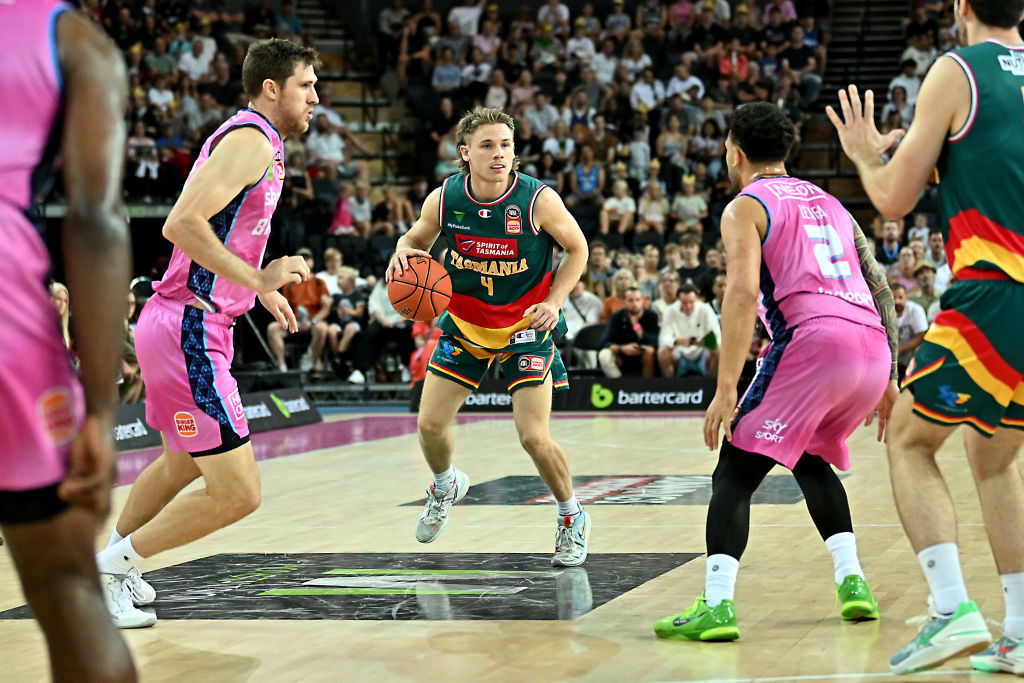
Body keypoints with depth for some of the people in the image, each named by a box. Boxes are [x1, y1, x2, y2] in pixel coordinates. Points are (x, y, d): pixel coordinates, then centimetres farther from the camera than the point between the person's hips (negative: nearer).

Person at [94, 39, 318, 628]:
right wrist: (256, 279, -26)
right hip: (189, 334, -11)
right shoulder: (251, 142, -15)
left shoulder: (253, 142, 17)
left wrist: (261, 289, 24)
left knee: (183, 463, 30)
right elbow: (182, 224, -26)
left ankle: (112, 562, 45)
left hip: (175, 324, 11)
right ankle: (112, 564, 2)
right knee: (238, 493, -10)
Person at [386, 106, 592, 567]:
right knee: (430, 426, 2)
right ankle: (445, 486, 37)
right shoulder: (443, 200, -13)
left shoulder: (538, 200, -21)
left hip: (526, 329, -3)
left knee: (534, 437, -12)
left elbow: (577, 248, -5)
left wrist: (554, 302, -17)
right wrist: (403, 253, -17)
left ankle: (572, 519, 14)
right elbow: (417, 239, 7)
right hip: (464, 325, 3)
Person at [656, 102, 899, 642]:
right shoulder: (829, 202, 29)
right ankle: (852, 580, 18)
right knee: (811, 459, 29)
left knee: (735, 473, 0)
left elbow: (743, 294, -9)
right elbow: (880, 288, 23)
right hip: (873, 345, 7)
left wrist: (726, 389, -12)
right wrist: (889, 379, 24)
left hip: (812, 339, -7)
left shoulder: (744, 208, 8)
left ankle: (716, 606, -15)